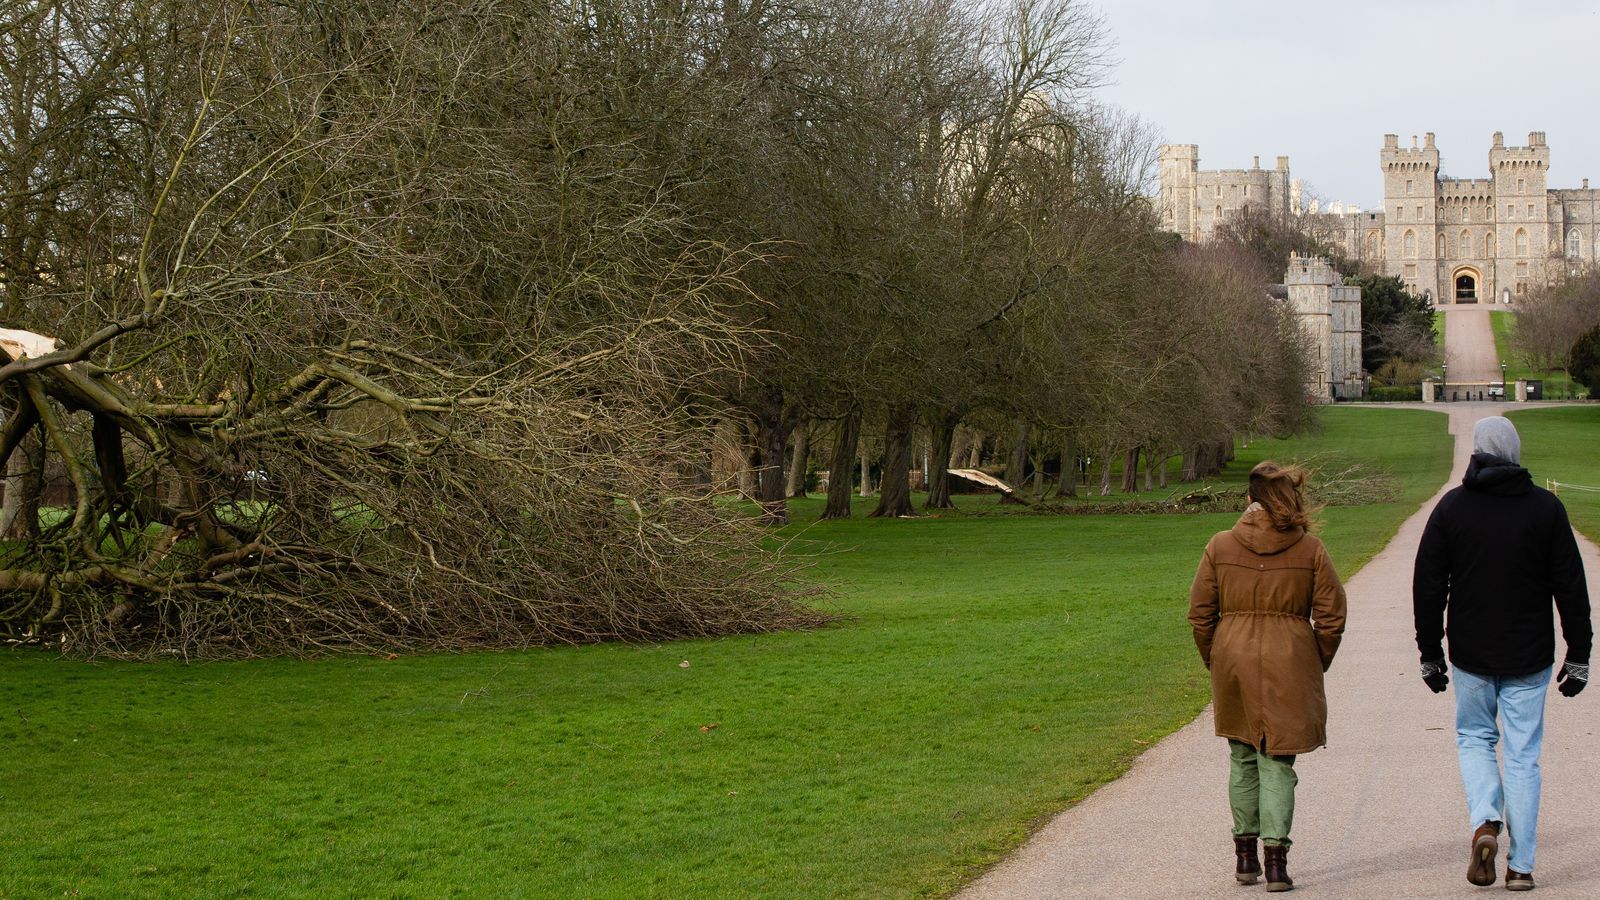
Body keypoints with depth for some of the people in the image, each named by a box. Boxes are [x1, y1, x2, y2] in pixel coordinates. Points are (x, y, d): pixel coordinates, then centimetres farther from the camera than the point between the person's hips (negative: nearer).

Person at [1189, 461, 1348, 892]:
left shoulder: (1221, 546, -2)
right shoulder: (1310, 550, -3)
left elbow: (1200, 613, 1)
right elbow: (1331, 616, -2)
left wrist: (1213, 661, 14)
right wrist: (1317, 664, 12)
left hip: (1234, 662, 1)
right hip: (1290, 668, -1)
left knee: (1242, 758, 15)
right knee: (1277, 762, 3)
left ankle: (1245, 854, 20)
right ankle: (1275, 856, -7)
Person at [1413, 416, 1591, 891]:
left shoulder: (1451, 506, -3)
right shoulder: (1546, 508, -3)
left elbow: (1427, 587, -1)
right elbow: (1571, 587, -2)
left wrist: (1430, 655, 7)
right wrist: (1578, 656, 5)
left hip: (1471, 656, 0)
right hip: (1529, 657, 0)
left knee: (1474, 738, 18)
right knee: (1523, 754, 6)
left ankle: (1485, 821, -6)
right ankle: (1521, 865, 5)